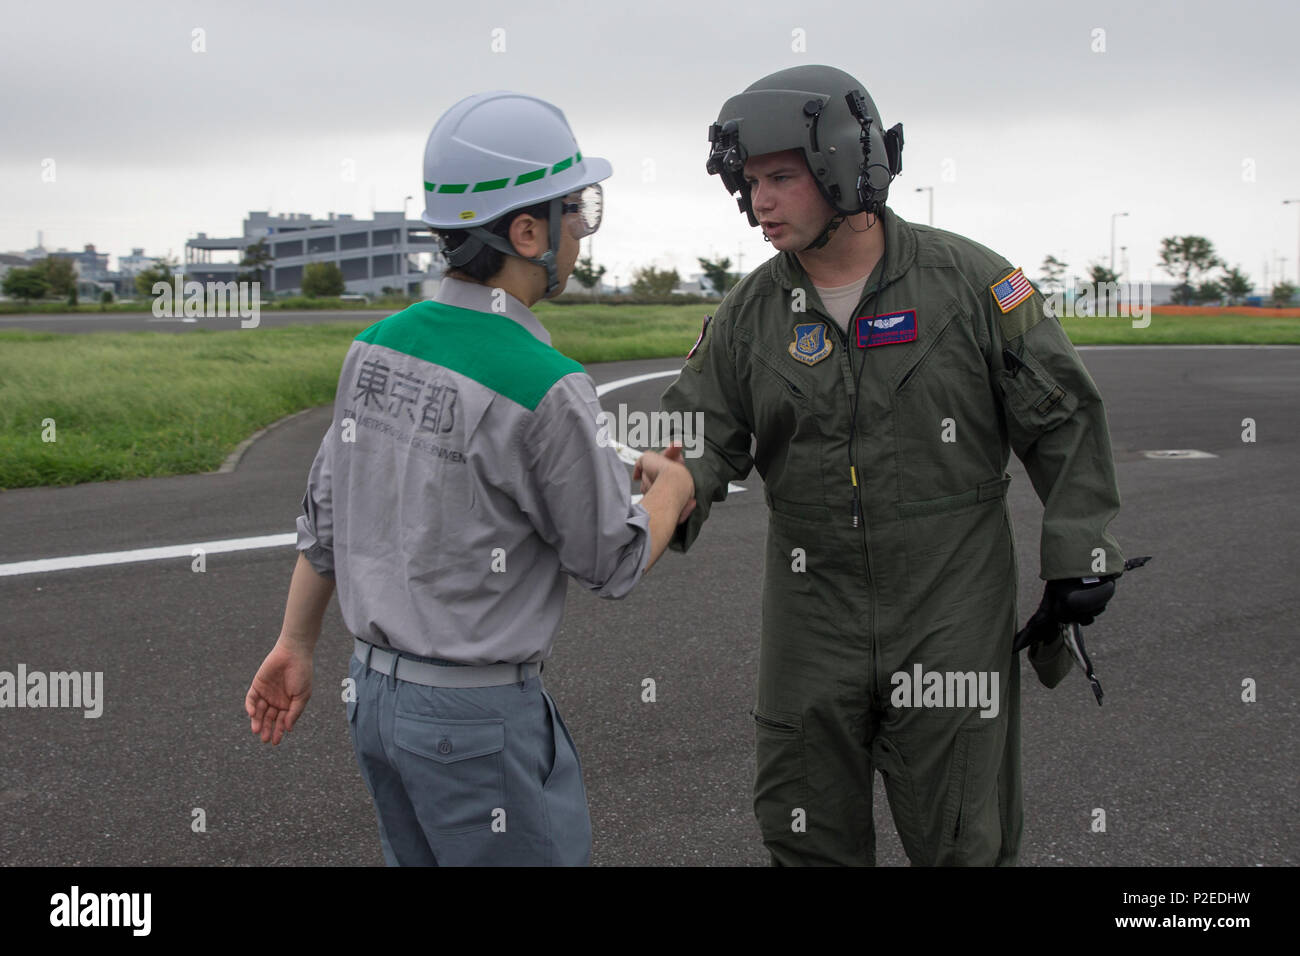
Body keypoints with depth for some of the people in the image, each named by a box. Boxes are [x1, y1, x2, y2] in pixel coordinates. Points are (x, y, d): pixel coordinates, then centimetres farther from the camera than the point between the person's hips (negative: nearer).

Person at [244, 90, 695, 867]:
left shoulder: (381, 346, 0)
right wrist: (677, 485, 10)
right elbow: (614, 562, -10)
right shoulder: (546, 389, -24)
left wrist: (295, 646, 21)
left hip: (377, 689, 8)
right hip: (478, 719, -8)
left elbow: (327, 514, 10)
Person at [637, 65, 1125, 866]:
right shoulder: (751, 311, 3)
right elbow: (705, 432, 2)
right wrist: (674, 486, -22)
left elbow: (1062, 418, -1)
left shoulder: (968, 280, -6)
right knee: (804, 831, 12)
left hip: (952, 611, -3)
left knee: (961, 837, 6)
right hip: (813, 612, 3)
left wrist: (1078, 559, -3)